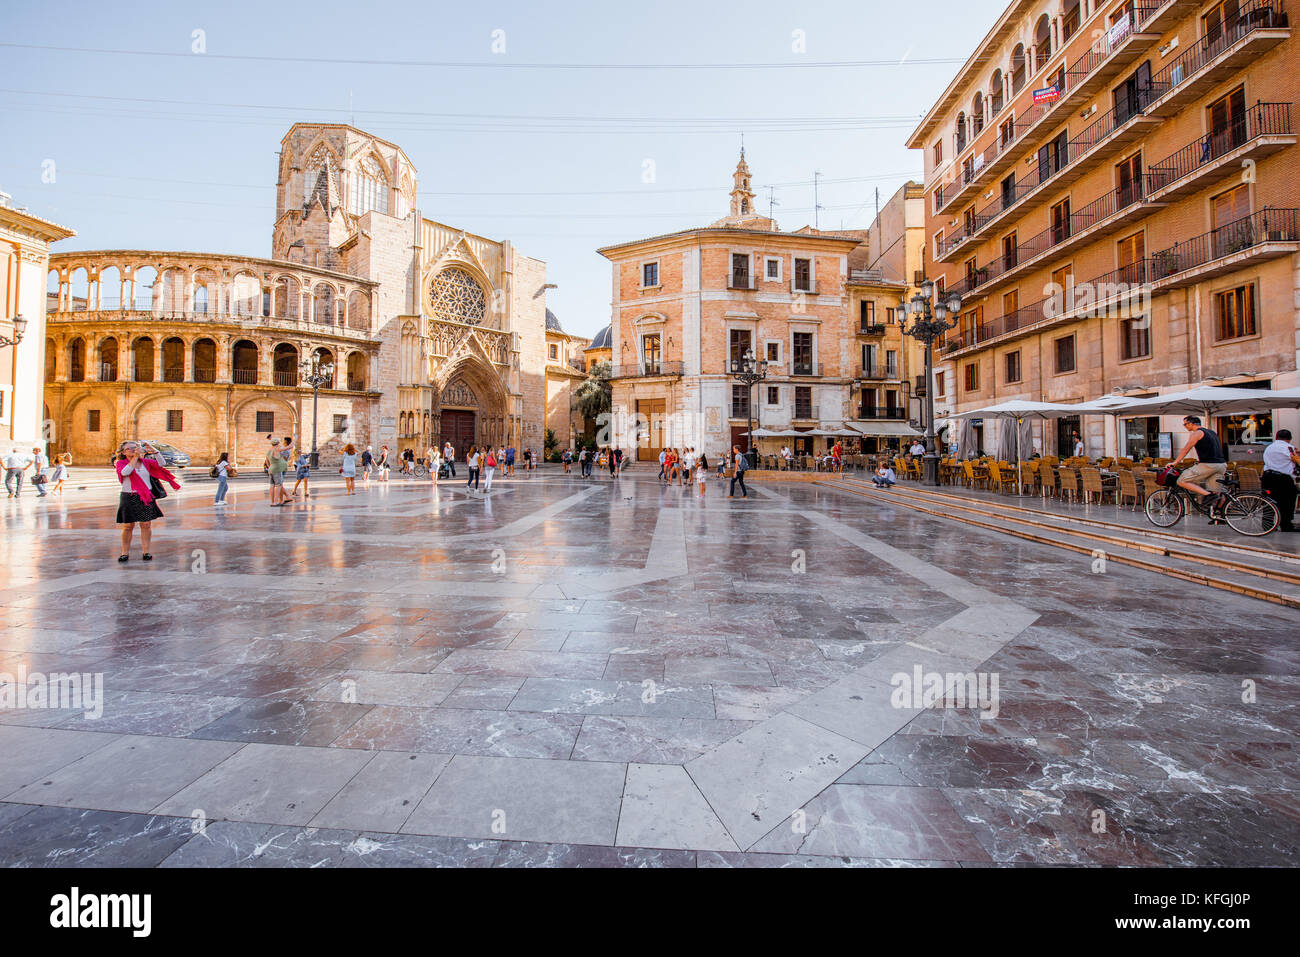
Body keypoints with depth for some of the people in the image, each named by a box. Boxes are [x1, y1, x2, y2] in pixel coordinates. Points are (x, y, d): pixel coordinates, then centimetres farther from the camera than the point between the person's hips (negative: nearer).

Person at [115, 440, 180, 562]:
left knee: (146, 525, 3)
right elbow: (125, 472, -19)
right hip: (129, 498, -2)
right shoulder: (121, 463, 1)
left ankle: (145, 552, 9)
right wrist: (135, 457, -18)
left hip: (146, 497, 2)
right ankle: (125, 553, 10)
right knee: (128, 526, 0)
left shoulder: (146, 462, 9)